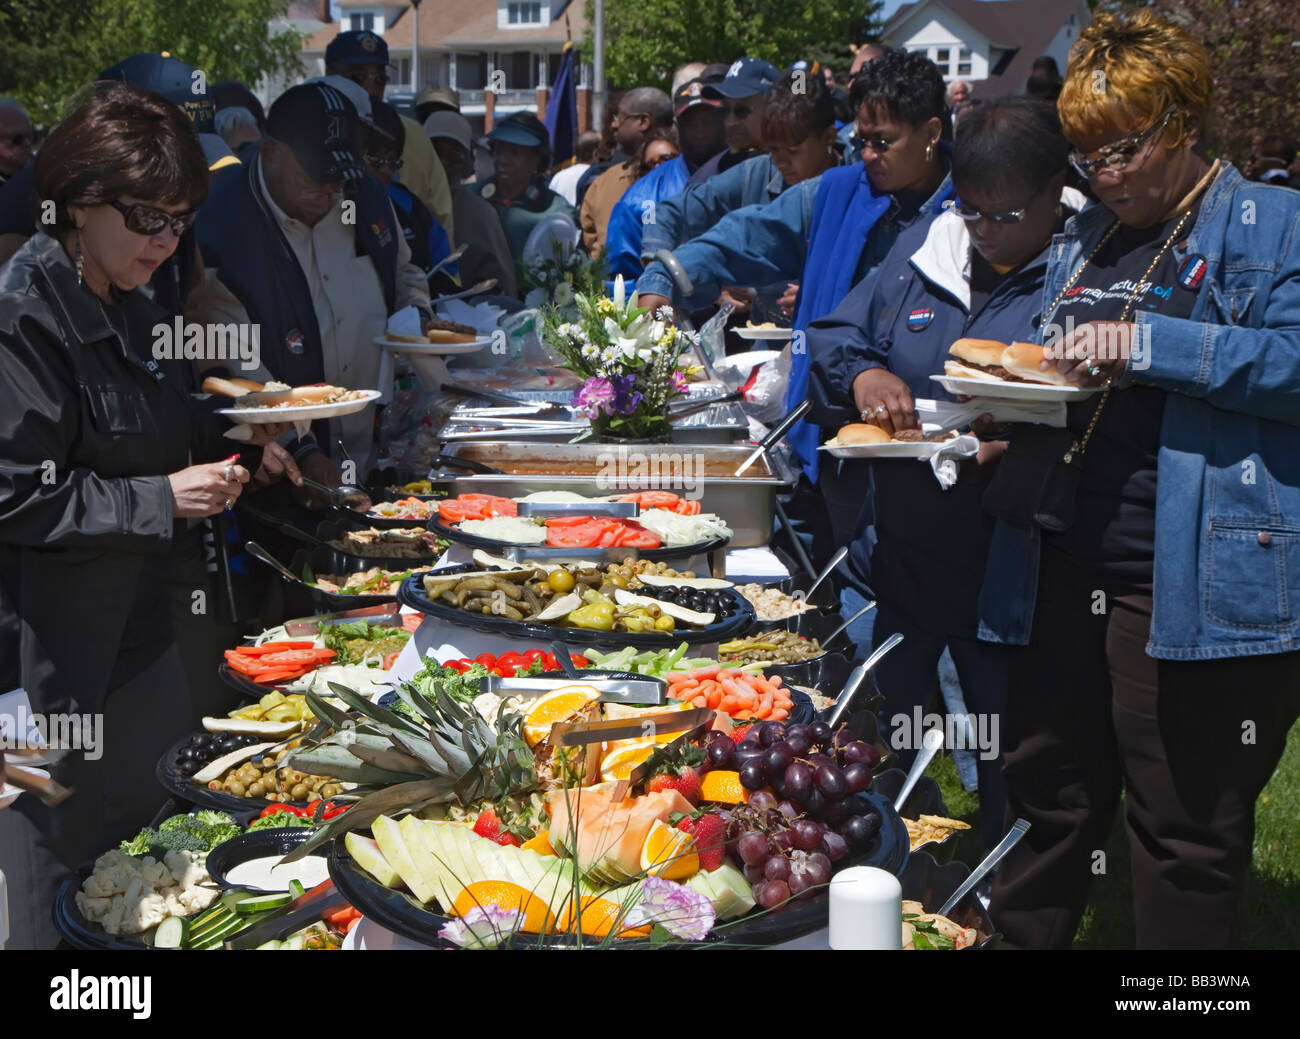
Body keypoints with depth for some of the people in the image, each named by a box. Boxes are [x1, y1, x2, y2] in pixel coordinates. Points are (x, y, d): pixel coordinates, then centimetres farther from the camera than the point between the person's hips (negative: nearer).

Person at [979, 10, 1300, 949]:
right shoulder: (1083, 241, 19)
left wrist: (1147, 345, -21)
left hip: (1196, 581, -7)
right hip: (1063, 569, 7)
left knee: (1186, 827, 3)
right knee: (1047, 792, 16)